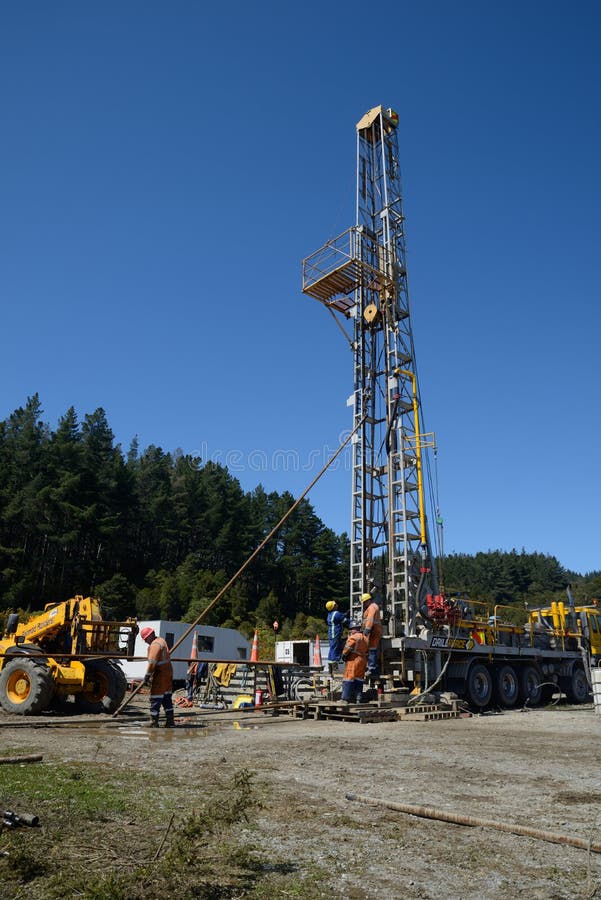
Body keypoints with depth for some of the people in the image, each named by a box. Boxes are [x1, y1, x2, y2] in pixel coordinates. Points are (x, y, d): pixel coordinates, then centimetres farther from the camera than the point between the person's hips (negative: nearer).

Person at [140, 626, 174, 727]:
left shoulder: (155, 644, -16)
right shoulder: (162, 640, 14)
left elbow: (152, 662, -23)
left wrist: (147, 676, -17)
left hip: (160, 675, -10)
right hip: (168, 673, 10)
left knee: (155, 700, -3)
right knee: (167, 698, 15)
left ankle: (154, 723, 1)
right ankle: (170, 722, 19)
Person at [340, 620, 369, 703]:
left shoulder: (353, 638, -12)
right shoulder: (365, 638, 13)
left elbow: (346, 650, -11)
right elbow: (366, 651, 16)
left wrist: (344, 656, 6)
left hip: (353, 660, -8)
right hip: (363, 661, 8)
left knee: (348, 679, -4)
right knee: (359, 679, 12)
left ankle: (346, 699, -5)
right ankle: (358, 699, 11)